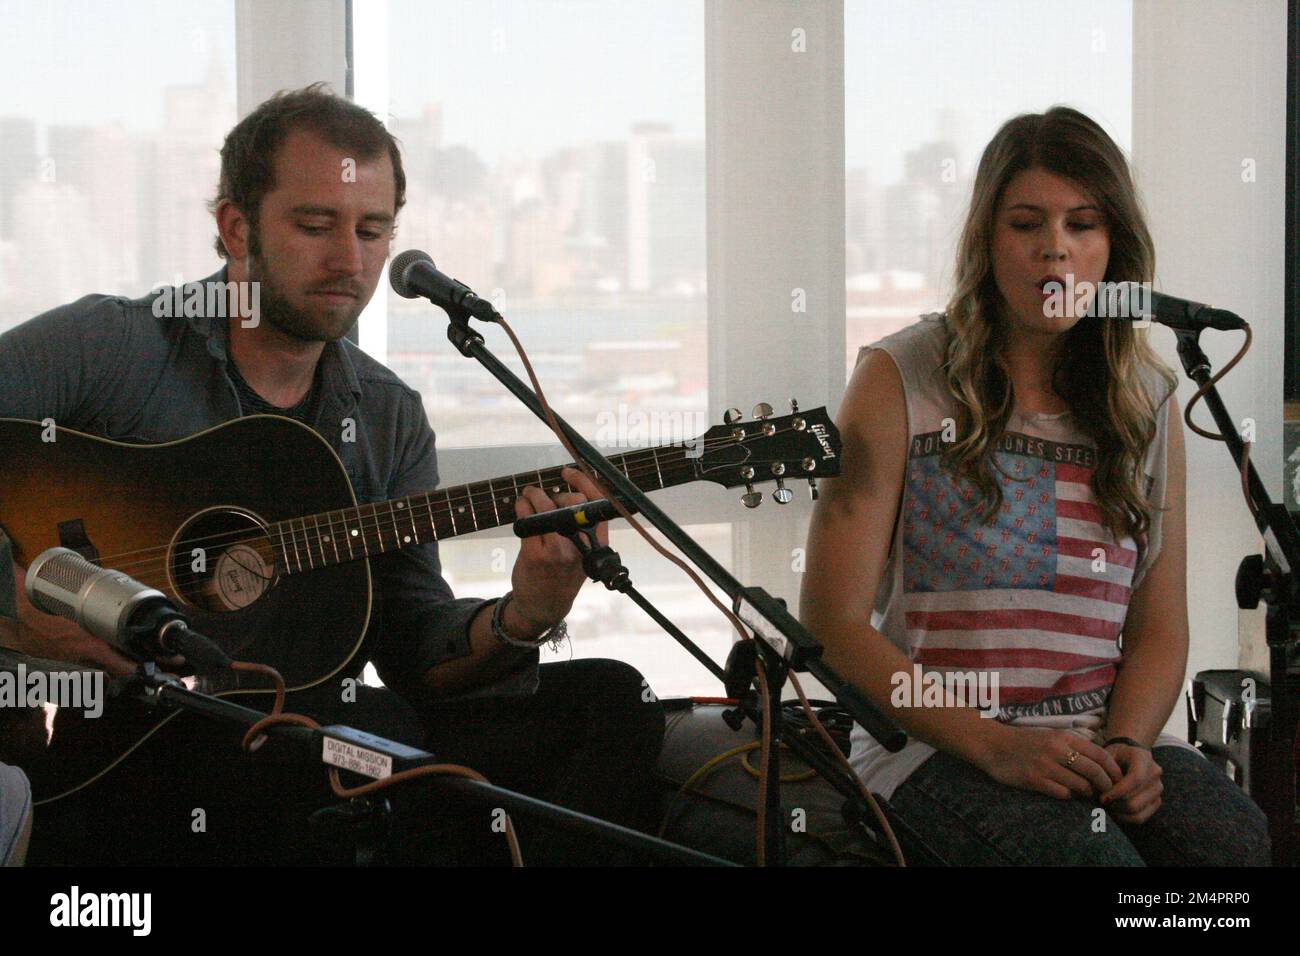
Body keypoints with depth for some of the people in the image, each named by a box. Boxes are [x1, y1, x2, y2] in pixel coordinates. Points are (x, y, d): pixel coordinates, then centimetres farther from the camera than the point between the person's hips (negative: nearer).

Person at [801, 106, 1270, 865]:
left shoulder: (1149, 401, 13)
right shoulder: (900, 381, 0)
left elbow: (1160, 628, 13)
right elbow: (835, 624, -5)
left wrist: (1126, 744, -9)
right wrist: (995, 747, -15)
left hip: (1103, 741, 4)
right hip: (936, 748, -3)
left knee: (1239, 841, -28)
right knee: (1086, 853, -35)